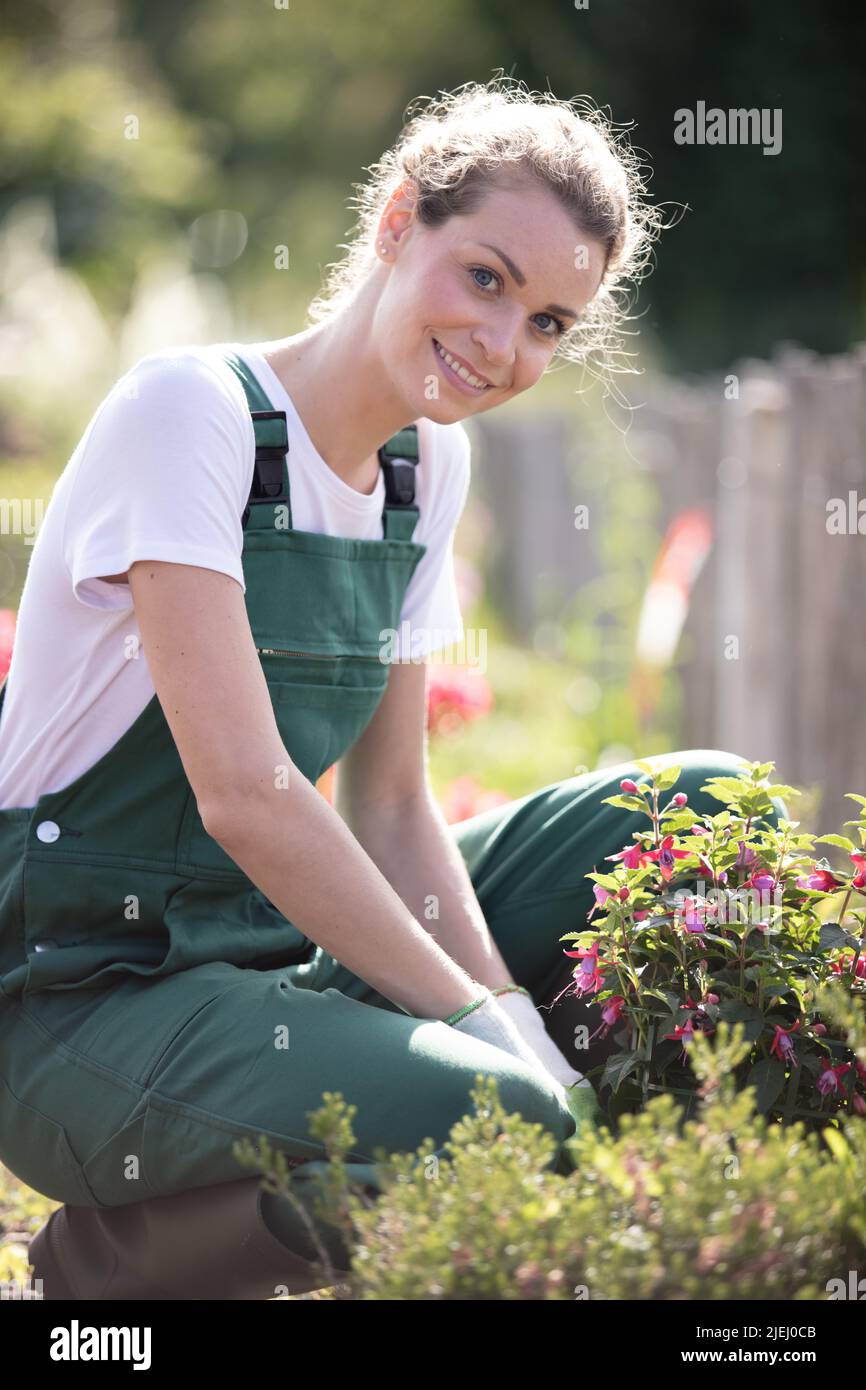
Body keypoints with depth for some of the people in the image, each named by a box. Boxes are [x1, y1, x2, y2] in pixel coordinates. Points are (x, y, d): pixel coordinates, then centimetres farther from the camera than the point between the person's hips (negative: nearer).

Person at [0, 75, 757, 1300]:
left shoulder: (427, 464, 8)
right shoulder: (189, 411, -16)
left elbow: (392, 806, 7)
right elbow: (245, 791, -24)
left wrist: (511, 1011, -9)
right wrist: (476, 1017, -22)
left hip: (279, 952, 8)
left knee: (714, 817, 1)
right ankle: (121, 1251, -7)